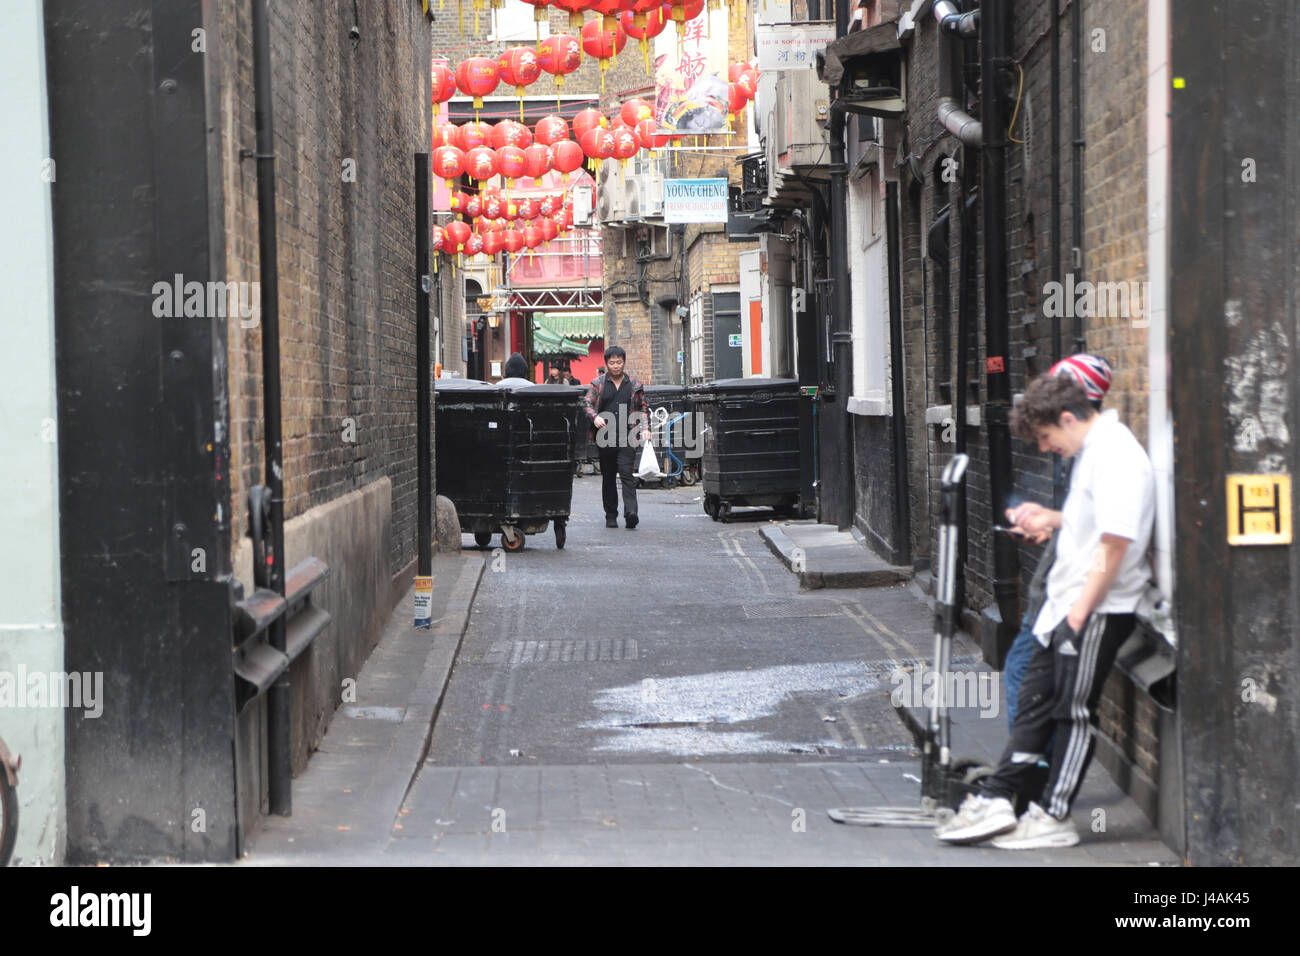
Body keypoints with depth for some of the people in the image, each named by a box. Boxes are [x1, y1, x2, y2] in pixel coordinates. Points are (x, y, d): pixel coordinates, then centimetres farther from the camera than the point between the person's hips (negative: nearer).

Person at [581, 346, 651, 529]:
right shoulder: (597, 384, 9)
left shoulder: (634, 385, 11)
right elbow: (586, 404, 2)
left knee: (626, 474, -15)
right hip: (605, 437, 1)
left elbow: (643, 408, 17)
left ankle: (631, 512, -25)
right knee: (608, 478, 7)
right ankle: (611, 516, 15)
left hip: (627, 438, -1)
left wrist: (645, 427, 2)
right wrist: (595, 417, -19)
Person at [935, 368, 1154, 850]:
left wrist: (1081, 611, -22)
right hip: (1068, 604, 10)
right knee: (1035, 701, 11)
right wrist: (1053, 520, 11)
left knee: (1074, 711, 1)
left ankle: (1053, 817, 10)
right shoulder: (1092, 449, 12)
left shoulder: (1116, 456, -20)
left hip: (1097, 611, -10)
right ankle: (997, 800, 16)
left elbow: (1116, 543, -24)